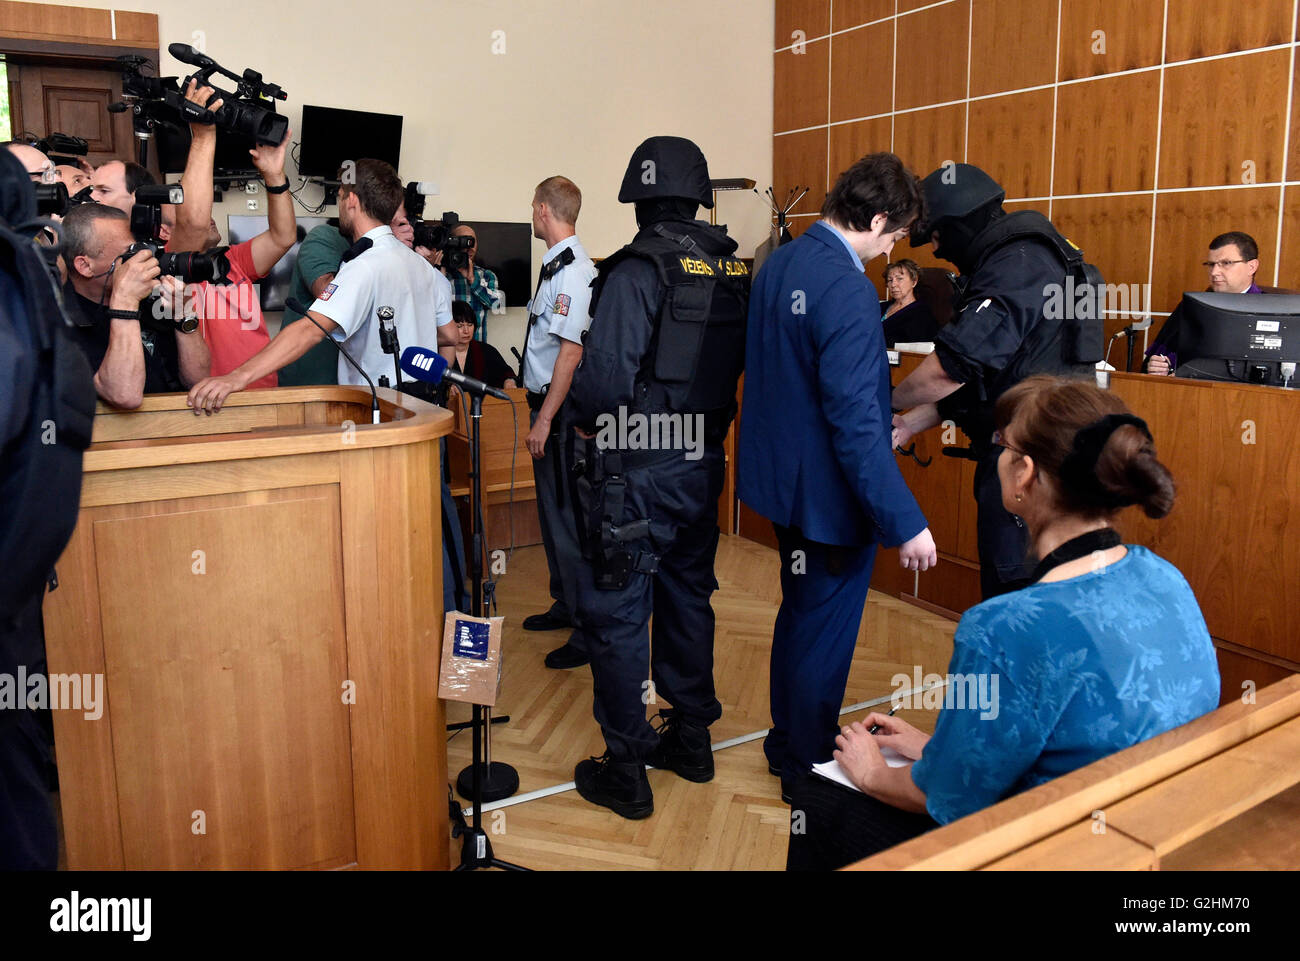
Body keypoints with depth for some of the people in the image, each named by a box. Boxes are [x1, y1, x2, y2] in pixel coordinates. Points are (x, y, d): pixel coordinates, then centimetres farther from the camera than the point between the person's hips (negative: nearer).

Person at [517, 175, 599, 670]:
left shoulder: (574, 270, -18)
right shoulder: (555, 265, 11)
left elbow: (571, 351, -23)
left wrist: (545, 419, -22)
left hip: (561, 408, -10)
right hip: (546, 402, 10)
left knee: (567, 517, -4)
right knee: (551, 510, 20)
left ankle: (589, 630, 6)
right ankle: (565, 605, 36)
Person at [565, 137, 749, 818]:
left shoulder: (637, 271, -17)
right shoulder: (733, 270, 3)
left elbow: (606, 376, -21)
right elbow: (738, 360, 10)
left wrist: (583, 414, -2)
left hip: (638, 473, -7)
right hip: (704, 463, 7)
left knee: (616, 613, 3)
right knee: (687, 596, 19)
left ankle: (626, 771, 11)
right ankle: (691, 737, 33)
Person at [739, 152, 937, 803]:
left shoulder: (778, 264, 4)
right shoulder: (847, 290, -24)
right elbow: (856, 424, -28)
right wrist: (906, 524, -24)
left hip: (783, 475, 9)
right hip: (829, 490, -9)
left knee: (800, 614, 24)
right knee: (825, 632, 8)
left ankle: (788, 743, 42)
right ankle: (808, 772, 26)